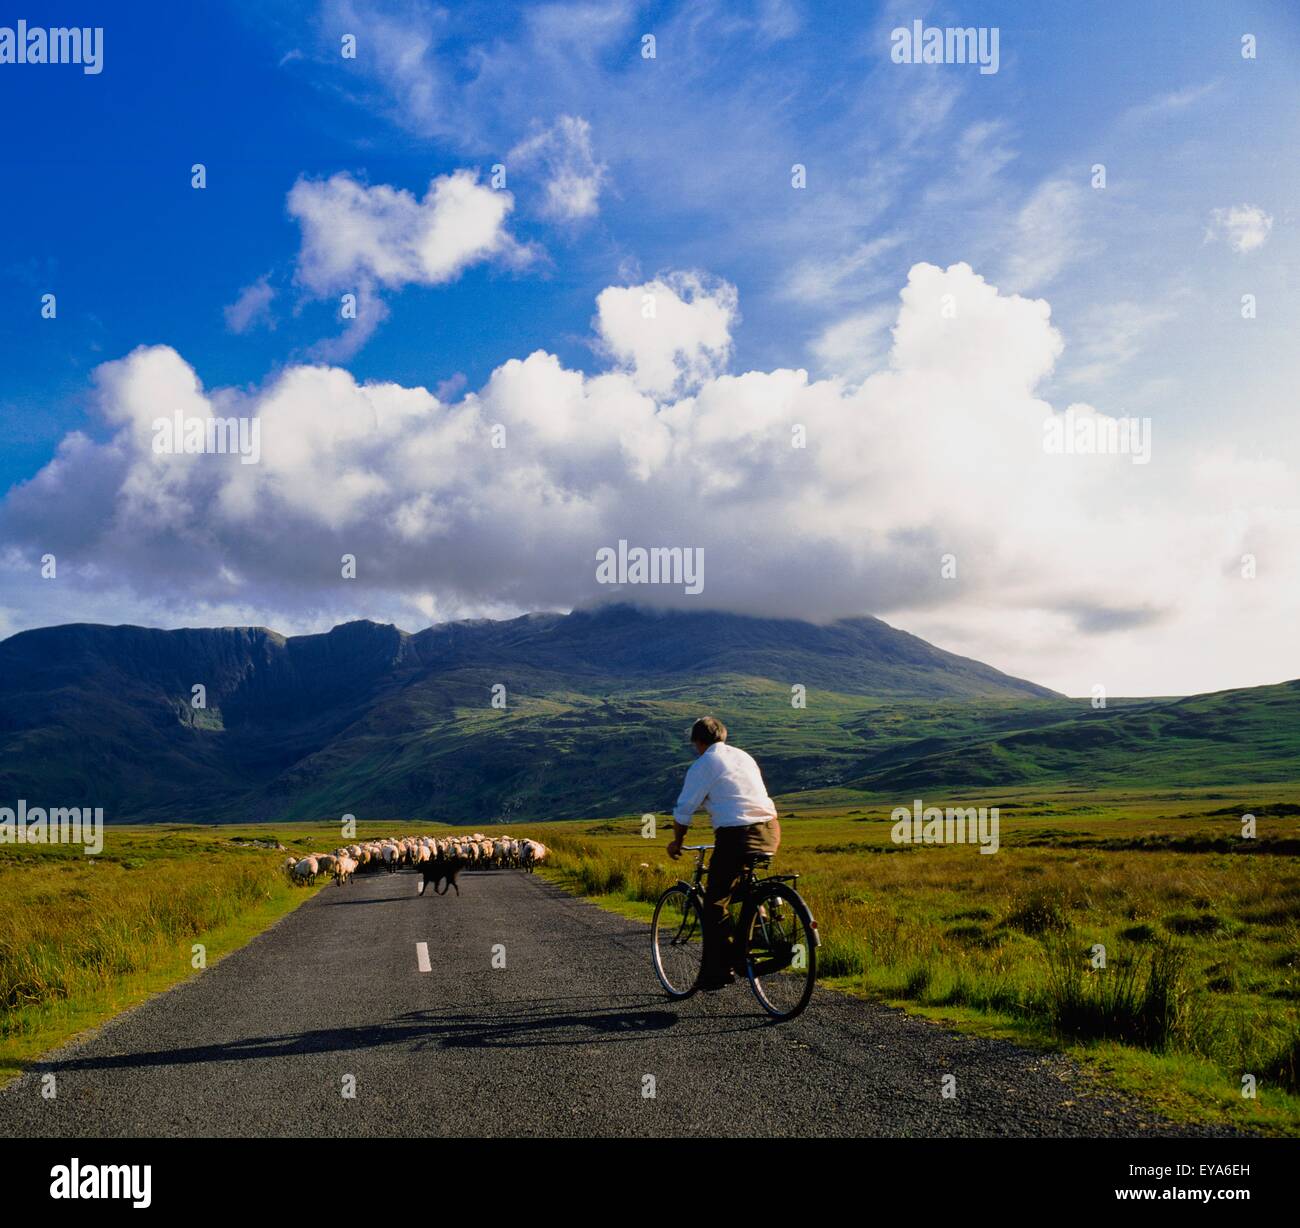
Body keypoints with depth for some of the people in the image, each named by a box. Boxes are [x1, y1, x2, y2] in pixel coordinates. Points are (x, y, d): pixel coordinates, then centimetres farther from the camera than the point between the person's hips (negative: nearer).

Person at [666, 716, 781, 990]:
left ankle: (718, 971, 4)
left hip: (736, 834, -7)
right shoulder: (743, 756, 21)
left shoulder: (703, 765, 1)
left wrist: (676, 842, 20)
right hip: (769, 832, 7)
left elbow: (684, 811, 4)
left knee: (715, 903, 4)